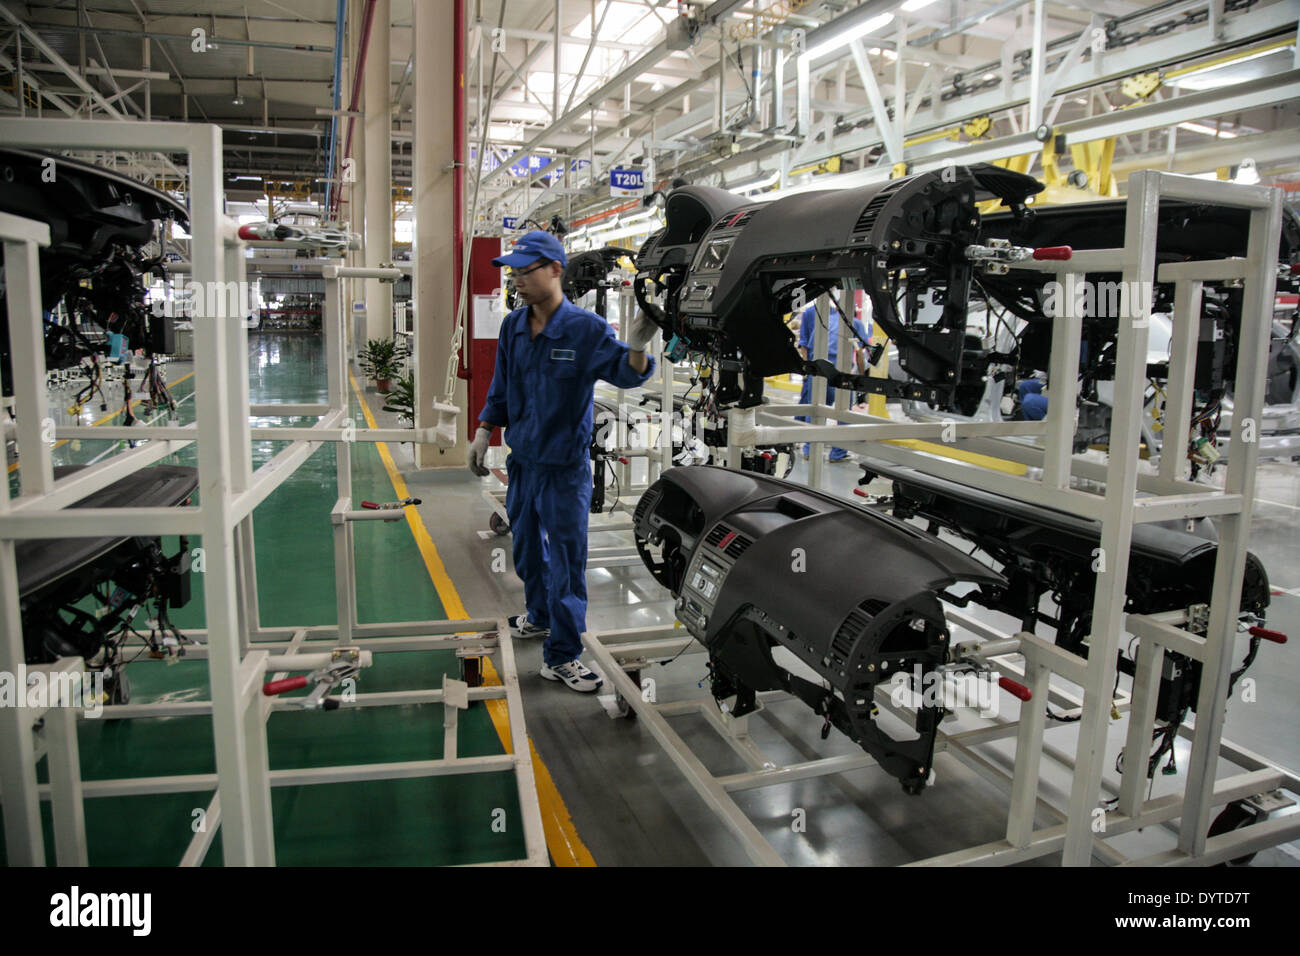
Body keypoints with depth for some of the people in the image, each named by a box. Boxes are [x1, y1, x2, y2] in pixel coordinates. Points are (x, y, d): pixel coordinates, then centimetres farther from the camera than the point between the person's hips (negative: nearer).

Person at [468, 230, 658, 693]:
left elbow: (624, 374, -17)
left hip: (565, 467, -6)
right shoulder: (513, 327, 3)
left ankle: (562, 655, 10)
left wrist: (636, 346, -36)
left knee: (566, 558, 0)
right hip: (521, 460, 6)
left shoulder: (586, 328, -14)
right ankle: (541, 616, 44)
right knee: (526, 547, 21)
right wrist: (482, 435, 14)